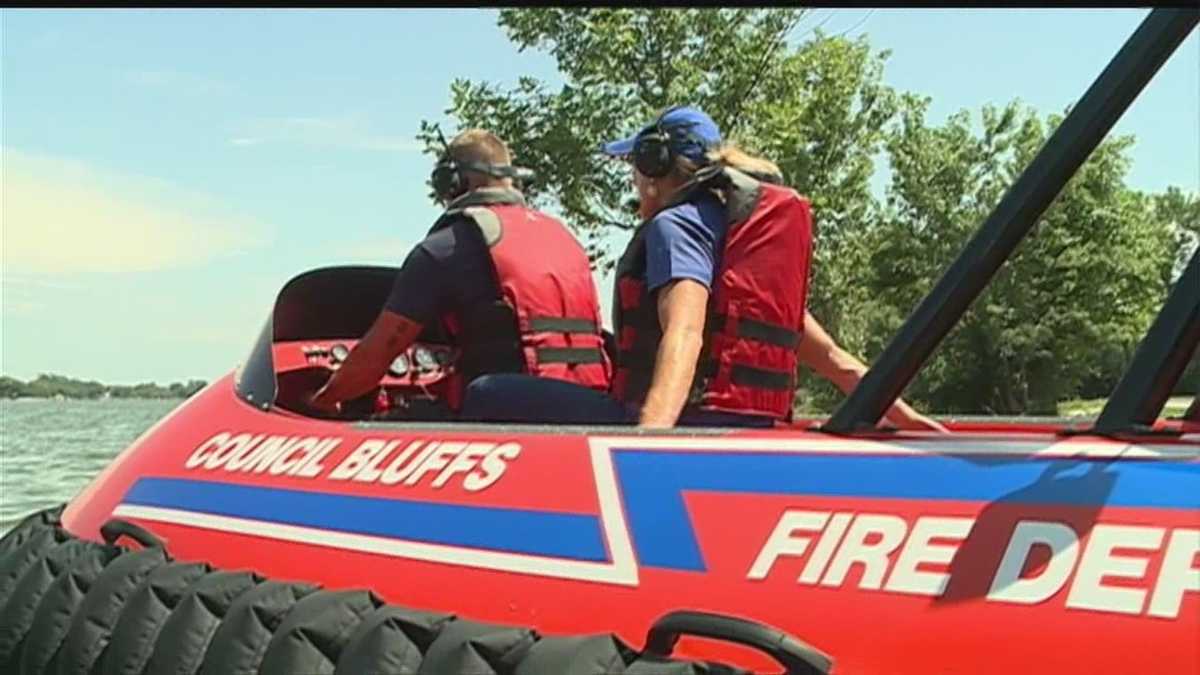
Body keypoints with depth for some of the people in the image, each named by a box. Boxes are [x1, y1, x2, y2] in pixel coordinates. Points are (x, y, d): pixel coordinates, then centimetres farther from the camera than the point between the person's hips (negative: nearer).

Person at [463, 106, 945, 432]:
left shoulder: (678, 222, -4)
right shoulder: (752, 230, 23)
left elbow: (684, 334, -24)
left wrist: (647, 435, -38)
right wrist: (895, 410, 21)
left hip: (687, 426, -10)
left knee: (488, 397, -11)